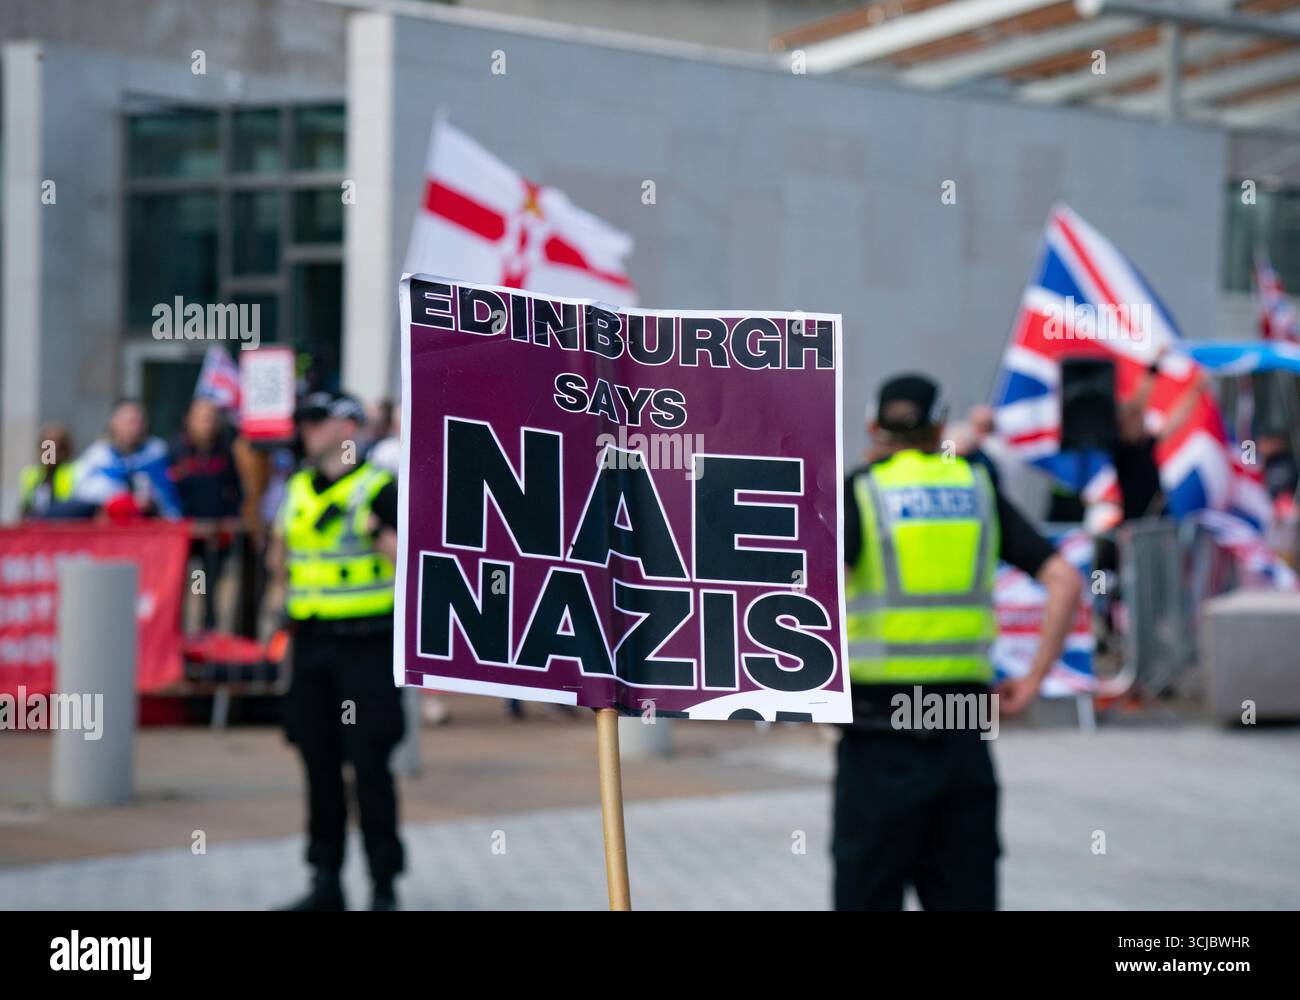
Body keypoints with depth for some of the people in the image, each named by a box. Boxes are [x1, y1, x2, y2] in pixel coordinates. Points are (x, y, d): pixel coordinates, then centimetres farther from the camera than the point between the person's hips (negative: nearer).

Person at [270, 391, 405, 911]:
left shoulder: (378, 488, -6)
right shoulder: (297, 489, 13)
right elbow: (282, 562, 24)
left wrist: (375, 529, -23)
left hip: (365, 643, -6)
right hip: (311, 641, 6)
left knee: (369, 764, -5)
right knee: (319, 763, 9)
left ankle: (384, 887, 3)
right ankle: (326, 881, 17)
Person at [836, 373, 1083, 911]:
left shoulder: (859, 492, -1)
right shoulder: (977, 490, 9)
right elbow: (1065, 580, 2)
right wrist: (1033, 680, 4)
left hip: (880, 731, -3)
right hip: (964, 734, 3)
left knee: (869, 897, 3)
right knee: (966, 896, 9)